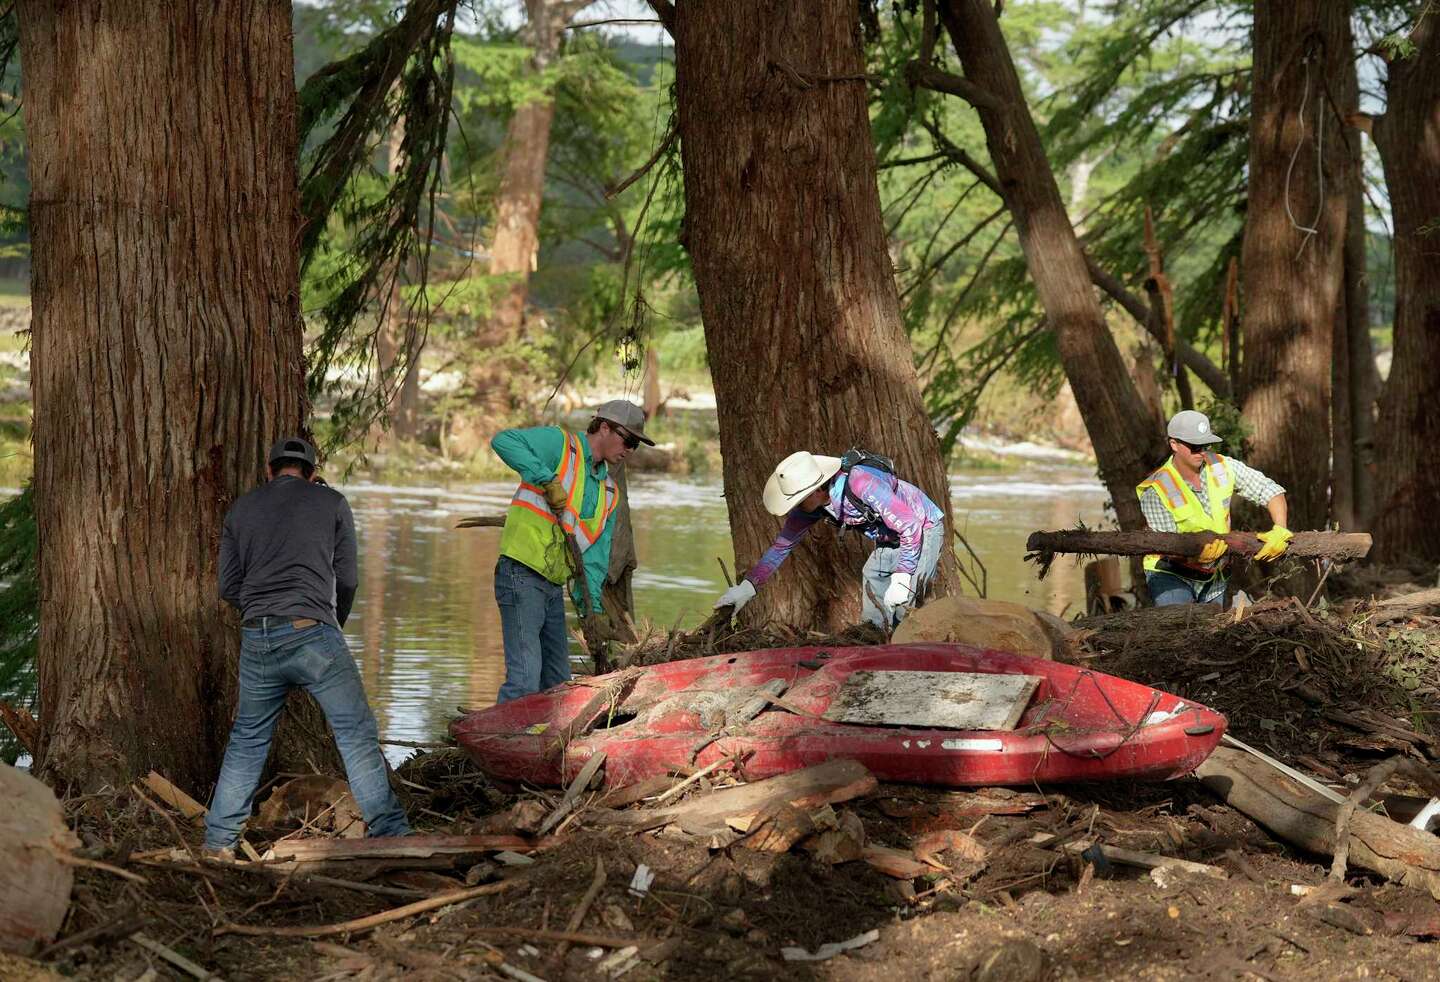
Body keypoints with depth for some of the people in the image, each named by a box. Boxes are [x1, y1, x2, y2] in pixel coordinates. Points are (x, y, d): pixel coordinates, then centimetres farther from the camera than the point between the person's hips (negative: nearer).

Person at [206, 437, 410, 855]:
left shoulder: (242, 508, 15)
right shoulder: (332, 503, 7)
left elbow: (228, 586, 13)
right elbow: (346, 579, 8)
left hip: (256, 639, 4)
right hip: (314, 633, -3)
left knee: (247, 740, 17)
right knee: (357, 734, 0)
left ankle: (218, 839, 19)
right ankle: (389, 832, -5)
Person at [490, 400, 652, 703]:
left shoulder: (609, 492, 18)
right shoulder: (559, 443, -2)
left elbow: (595, 555, 11)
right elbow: (503, 440, -18)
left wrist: (593, 608, -2)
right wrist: (547, 479, -23)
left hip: (554, 585, 9)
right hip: (522, 573, -9)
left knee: (558, 683, 13)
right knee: (525, 680, -15)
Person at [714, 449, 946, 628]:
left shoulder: (862, 484, -37)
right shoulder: (809, 505, -13)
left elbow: (911, 527, -33)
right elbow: (782, 545, -4)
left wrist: (901, 578, -35)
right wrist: (747, 586, -11)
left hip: (922, 529, -7)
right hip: (888, 542, 8)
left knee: (901, 605, -21)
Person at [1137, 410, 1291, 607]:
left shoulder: (1222, 467, -9)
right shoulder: (1156, 491, -21)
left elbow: (1270, 490, -4)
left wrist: (1280, 530, -20)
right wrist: (1197, 552, -45)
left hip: (1213, 577, 5)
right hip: (1170, 575, -5)